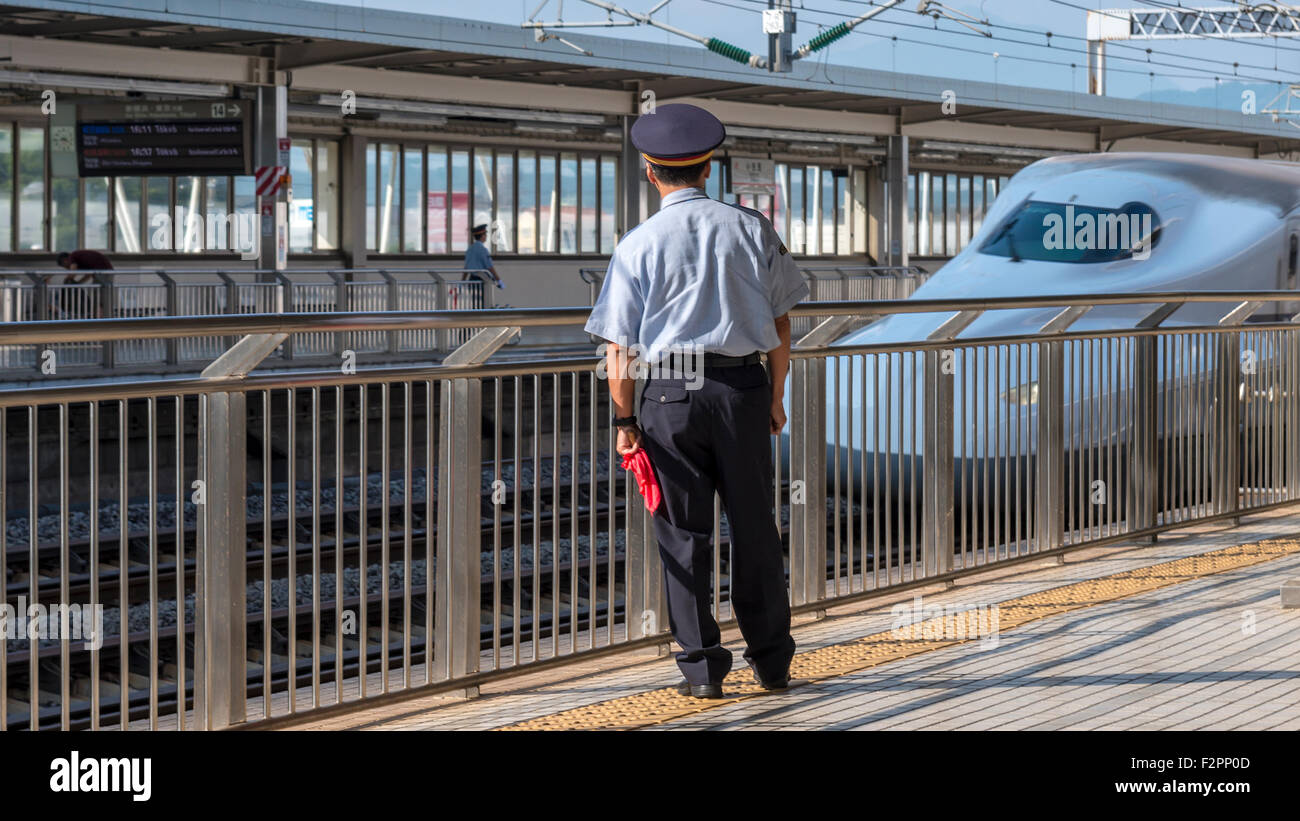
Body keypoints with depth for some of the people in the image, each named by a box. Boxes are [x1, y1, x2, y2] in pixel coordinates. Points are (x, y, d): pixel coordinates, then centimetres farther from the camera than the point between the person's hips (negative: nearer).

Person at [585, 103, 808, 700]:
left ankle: (701, 667, 7)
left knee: (684, 534, 6)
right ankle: (771, 661, 18)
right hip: (743, 387, 2)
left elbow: (619, 347, -3)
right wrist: (776, 397, 16)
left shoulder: (637, 246, -1)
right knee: (754, 528, 10)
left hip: (671, 392, -2)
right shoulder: (751, 228, 5)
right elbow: (779, 321, 8)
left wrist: (624, 422, 3)